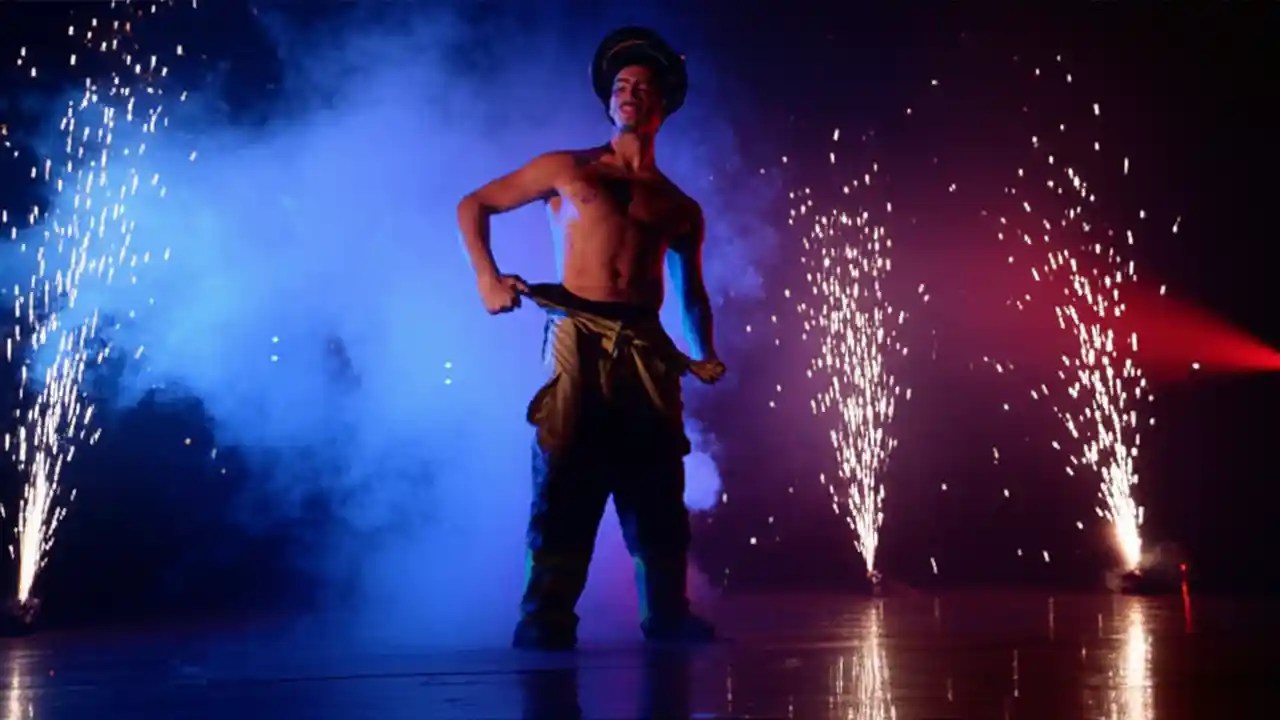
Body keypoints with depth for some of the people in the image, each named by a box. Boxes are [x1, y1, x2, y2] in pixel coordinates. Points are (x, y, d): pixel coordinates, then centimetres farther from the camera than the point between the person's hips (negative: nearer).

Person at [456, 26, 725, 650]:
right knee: (564, 486, -7)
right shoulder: (565, 170, 10)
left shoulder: (681, 209, 17)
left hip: (648, 350, 3)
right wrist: (487, 277, -2)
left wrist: (703, 356, 6)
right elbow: (473, 206, 13)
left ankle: (668, 616, 14)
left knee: (658, 492, 4)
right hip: (577, 343, -3)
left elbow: (692, 293, 24)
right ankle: (546, 621, -1)